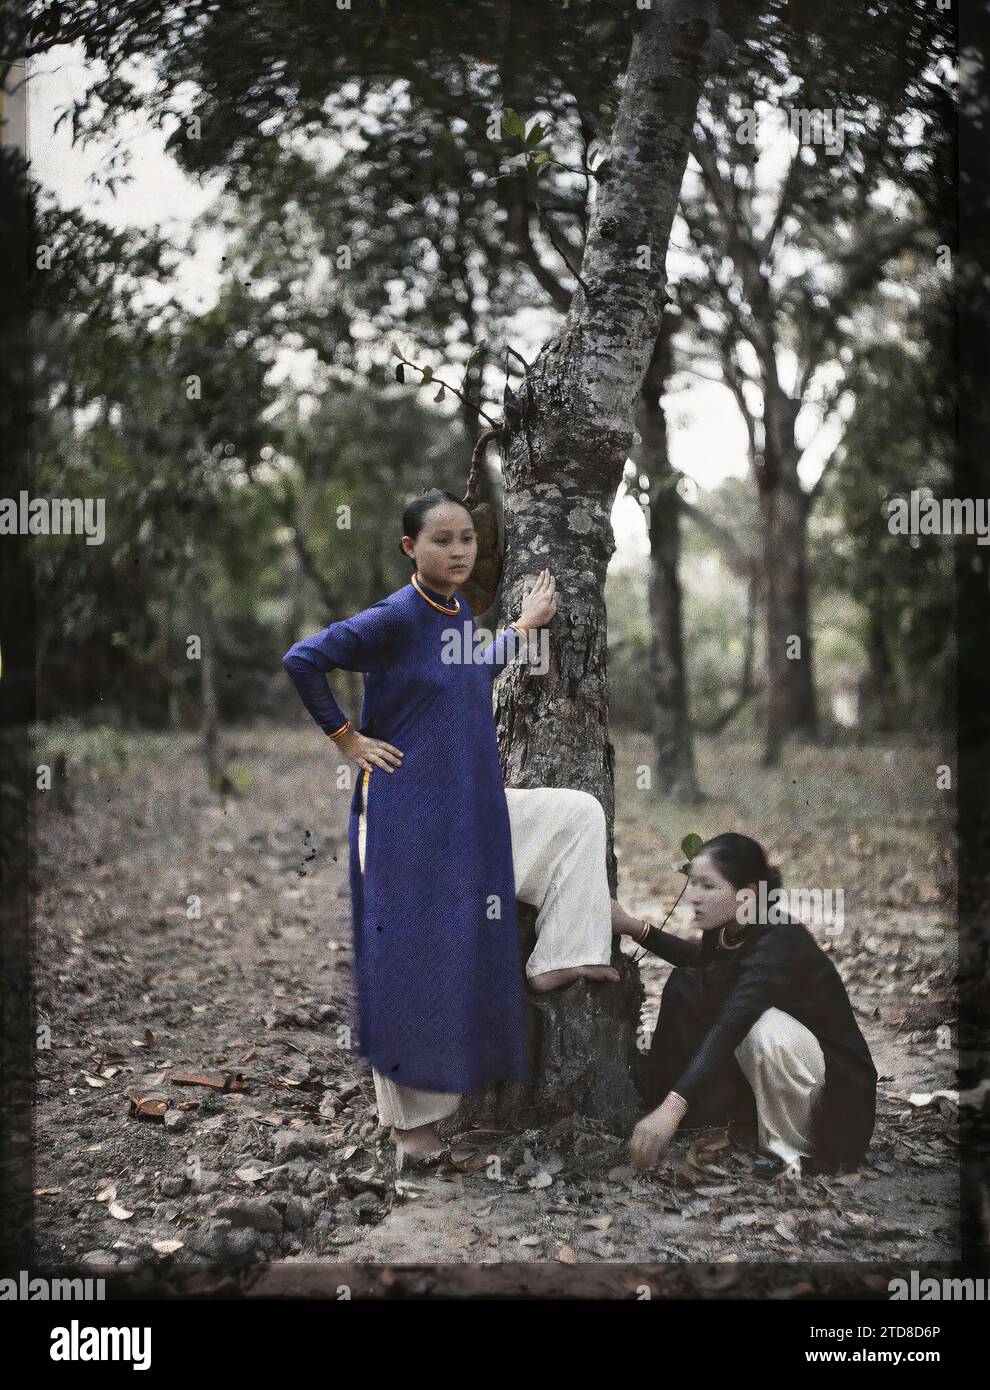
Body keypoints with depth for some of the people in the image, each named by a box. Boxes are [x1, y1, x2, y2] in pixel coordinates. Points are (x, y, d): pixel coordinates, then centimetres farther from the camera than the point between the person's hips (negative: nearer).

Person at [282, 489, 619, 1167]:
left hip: (473, 809, 8)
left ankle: (558, 962, 9)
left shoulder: (460, 614, 8)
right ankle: (410, 1116, 15)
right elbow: (302, 659, -21)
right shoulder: (394, 618, -15)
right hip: (408, 812, -8)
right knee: (411, 958, 1)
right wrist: (346, 738, -14)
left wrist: (524, 625, 24)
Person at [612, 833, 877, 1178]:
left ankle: (791, 1153, -15)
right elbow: (702, 959, 22)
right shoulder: (727, 930, -4)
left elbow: (729, 1028, -42)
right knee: (685, 984, -1)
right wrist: (635, 928, 7)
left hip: (837, 1088, -8)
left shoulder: (779, 944, -29)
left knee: (765, 1026, -37)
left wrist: (672, 1106, -52)